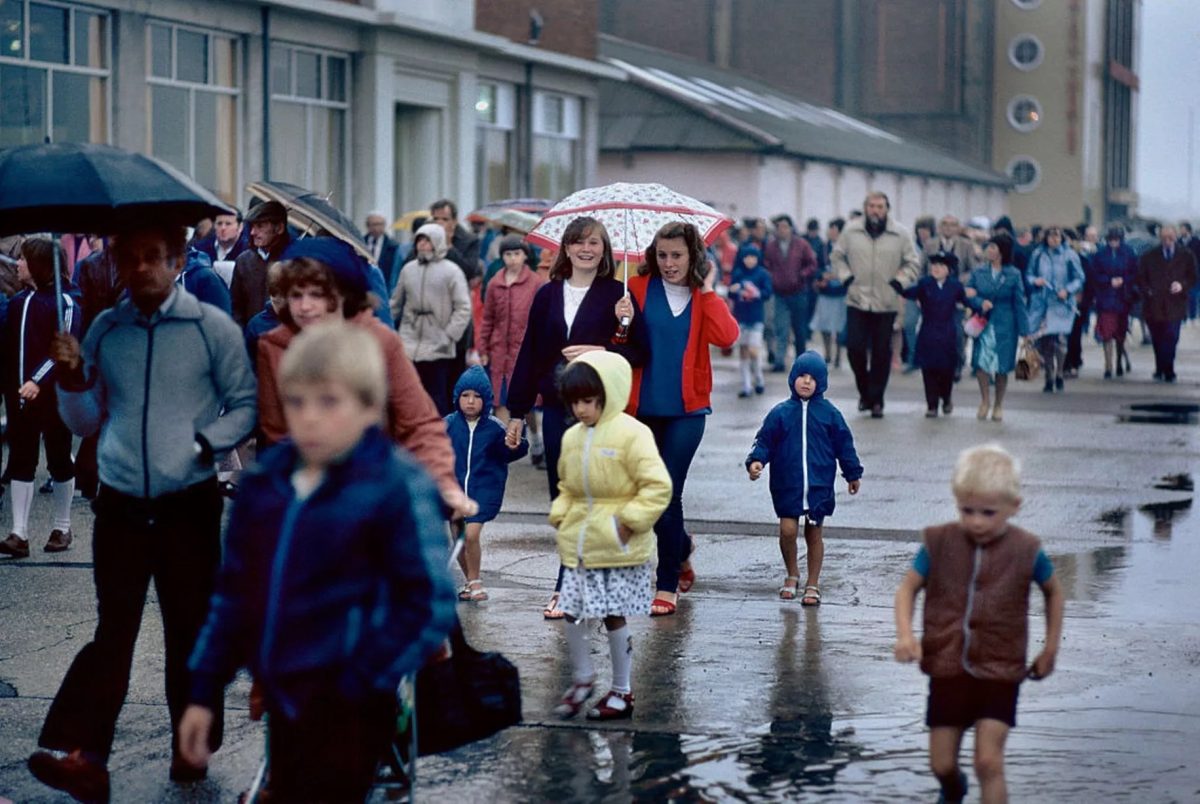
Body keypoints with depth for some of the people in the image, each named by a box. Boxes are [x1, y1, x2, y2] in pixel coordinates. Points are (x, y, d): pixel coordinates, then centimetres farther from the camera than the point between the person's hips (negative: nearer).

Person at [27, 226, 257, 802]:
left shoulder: (211, 327, -2)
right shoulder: (104, 331, 7)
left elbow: (246, 405, 1)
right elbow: (85, 422, 13)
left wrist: (208, 441, -15)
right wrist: (71, 382, -6)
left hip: (189, 504, -2)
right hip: (121, 505, 2)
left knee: (189, 627, 6)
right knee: (114, 629, -4)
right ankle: (77, 753, -11)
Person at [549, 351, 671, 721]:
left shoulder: (632, 434, -12)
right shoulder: (572, 437, 8)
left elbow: (658, 486, -15)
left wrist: (628, 521, -18)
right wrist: (561, 515, 7)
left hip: (619, 549, -6)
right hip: (578, 545, 6)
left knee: (614, 617, 2)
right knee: (572, 613, 4)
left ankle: (622, 691, 16)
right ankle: (582, 678, 26)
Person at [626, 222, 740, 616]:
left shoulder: (705, 298, 3)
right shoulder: (637, 289, 3)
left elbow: (726, 336, -16)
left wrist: (706, 291, -11)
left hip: (686, 409, -2)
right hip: (643, 407, 2)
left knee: (667, 493, -7)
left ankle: (667, 584, 3)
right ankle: (681, 549, 39)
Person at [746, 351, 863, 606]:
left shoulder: (829, 413, 3)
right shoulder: (780, 413, 1)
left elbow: (844, 445, 11)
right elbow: (764, 441, 3)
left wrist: (853, 474, 16)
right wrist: (756, 460, -15)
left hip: (819, 485, 0)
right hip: (787, 486, 0)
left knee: (814, 533, 7)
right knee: (787, 529, -9)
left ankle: (812, 585, 17)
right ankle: (792, 575, 15)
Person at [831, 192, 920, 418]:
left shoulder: (900, 234, 0)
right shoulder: (851, 230, 2)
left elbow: (913, 263, 7)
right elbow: (837, 256, 14)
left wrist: (899, 281, -6)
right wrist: (845, 276, 0)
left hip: (886, 304, -1)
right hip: (857, 301, 1)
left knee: (881, 353, 2)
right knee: (855, 348, -5)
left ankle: (876, 400, 13)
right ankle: (864, 391, 18)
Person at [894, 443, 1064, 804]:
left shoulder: (1026, 550, -8)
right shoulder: (939, 543, -7)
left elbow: (1054, 591, 9)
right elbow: (909, 587, 1)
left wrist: (1051, 648, 9)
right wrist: (905, 633, -15)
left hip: (999, 673, -2)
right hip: (947, 669, 2)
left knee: (989, 762, -11)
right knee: (942, 763, 11)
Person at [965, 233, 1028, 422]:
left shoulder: (1013, 275, 0)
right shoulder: (978, 272, 6)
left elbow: (1019, 304, 0)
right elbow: (967, 295, 5)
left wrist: (1024, 331, -3)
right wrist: (981, 303, -16)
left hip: (1004, 326, -1)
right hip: (983, 324, 1)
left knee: (1001, 367, 1)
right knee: (981, 363, -11)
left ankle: (998, 406, 17)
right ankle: (985, 401, 7)